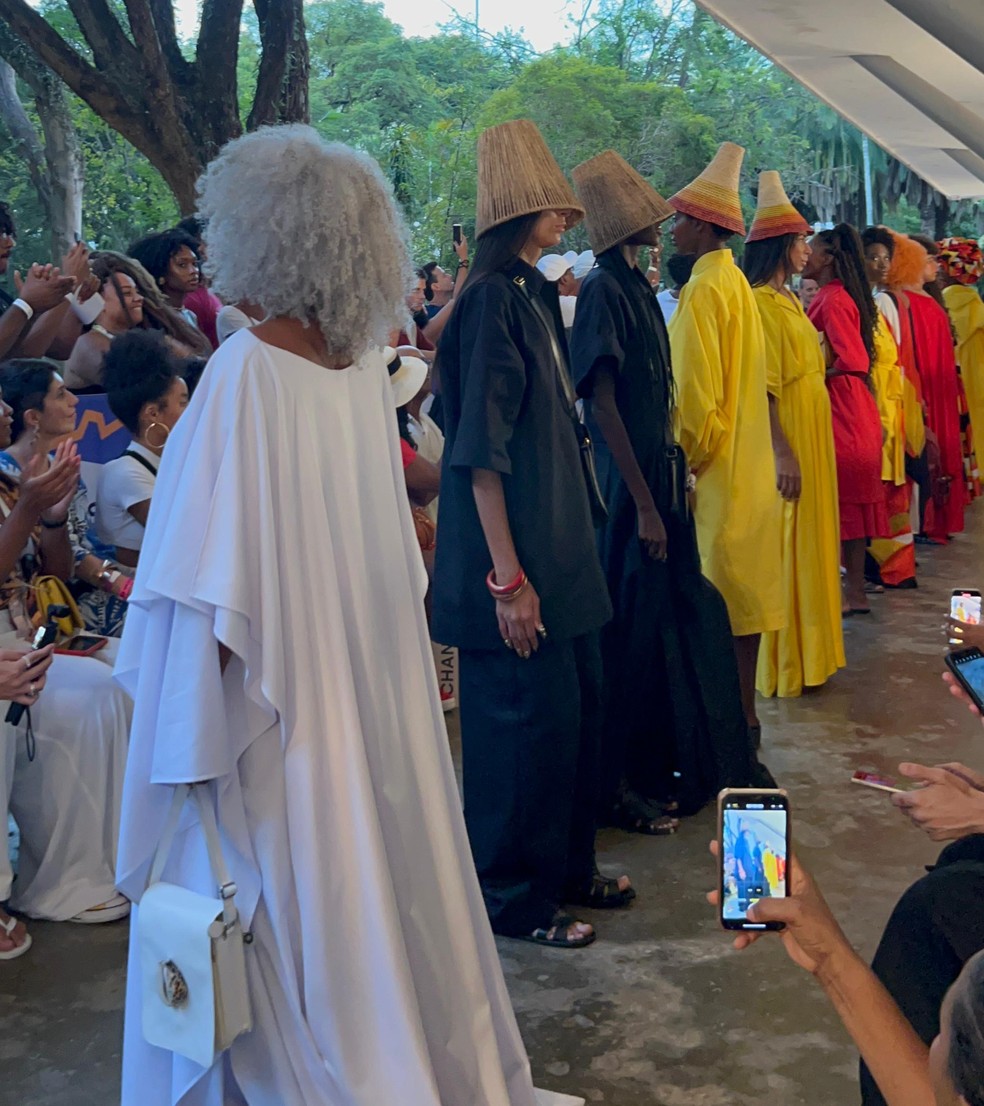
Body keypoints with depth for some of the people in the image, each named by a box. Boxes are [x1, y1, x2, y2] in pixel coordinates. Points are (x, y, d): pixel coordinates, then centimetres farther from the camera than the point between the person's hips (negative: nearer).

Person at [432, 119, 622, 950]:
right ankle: (514, 897, 16)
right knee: (528, 717, 0)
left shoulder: (533, 291, 11)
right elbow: (481, 451, -20)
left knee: (578, 703, 16)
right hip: (518, 550, -9)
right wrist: (508, 578, -21)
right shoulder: (493, 298, -17)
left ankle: (567, 866, 32)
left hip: (559, 544, 9)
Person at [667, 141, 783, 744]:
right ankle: (744, 711, 22)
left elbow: (699, 394, -20)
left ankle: (737, 719, 5)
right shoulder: (737, 282, 12)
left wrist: (685, 462, -10)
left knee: (724, 600, -2)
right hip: (747, 465, 9)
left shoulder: (705, 289, -16)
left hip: (718, 470, -9)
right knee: (742, 597, 14)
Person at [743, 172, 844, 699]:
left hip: (811, 442, 10)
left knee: (808, 543, 15)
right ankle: (781, 668, 6)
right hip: (785, 444, -10)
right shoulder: (761, 304, -15)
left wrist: (809, 451, 18)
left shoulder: (789, 301, 14)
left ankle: (805, 652, 25)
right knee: (783, 552, -3)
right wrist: (782, 455, -25)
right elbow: (762, 390, -21)